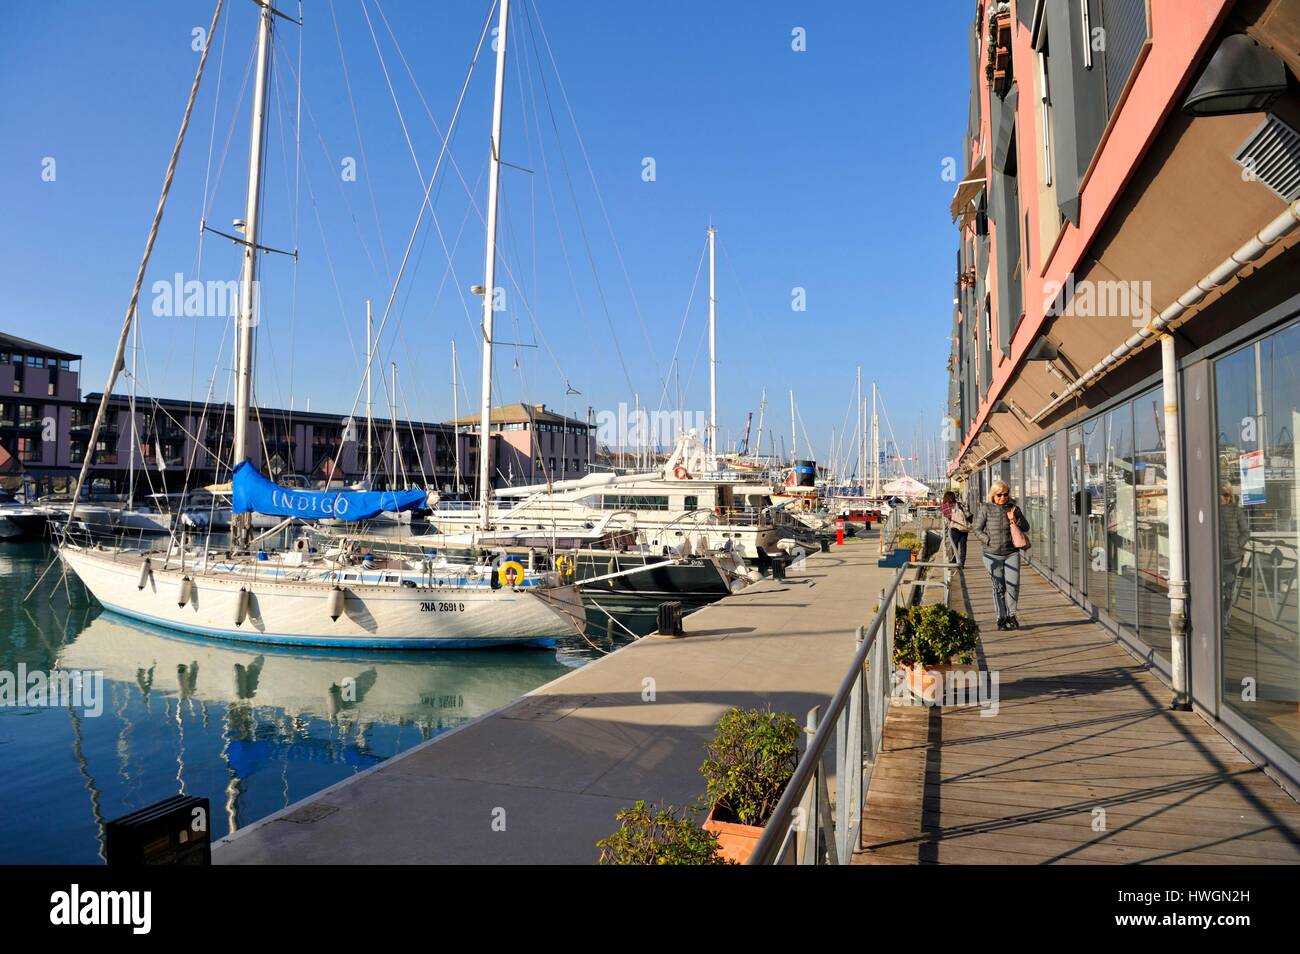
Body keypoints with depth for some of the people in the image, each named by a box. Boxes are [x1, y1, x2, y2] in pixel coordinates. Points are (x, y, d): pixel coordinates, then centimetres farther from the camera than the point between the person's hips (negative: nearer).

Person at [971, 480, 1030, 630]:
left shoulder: (1013, 508, 3)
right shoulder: (986, 509, -4)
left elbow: (1026, 527, 7)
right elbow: (976, 528, -1)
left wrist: (1014, 519, -11)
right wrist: (989, 541, -11)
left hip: (1012, 553, 2)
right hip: (993, 555, -2)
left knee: (1013, 585, -5)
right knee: (999, 587, 4)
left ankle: (1011, 615, 15)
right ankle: (1001, 618, 15)